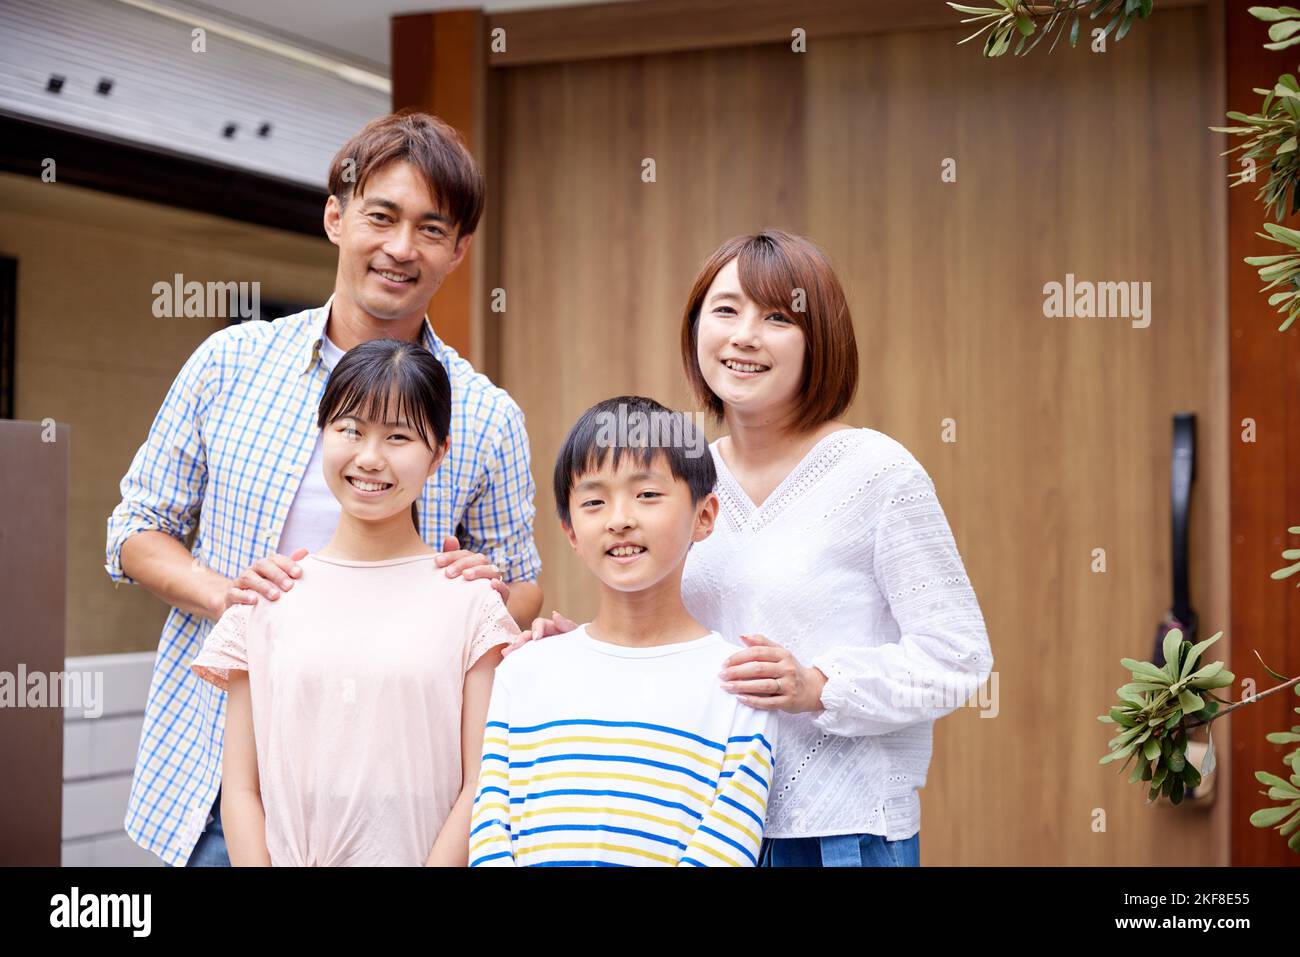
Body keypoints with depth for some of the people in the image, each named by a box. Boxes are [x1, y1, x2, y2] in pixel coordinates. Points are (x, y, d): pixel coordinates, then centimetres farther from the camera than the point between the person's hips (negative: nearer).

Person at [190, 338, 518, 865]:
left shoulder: (467, 599, -3)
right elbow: (241, 787, 1)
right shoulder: (269, 599, 2)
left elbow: (480, 788, -6)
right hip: (289, 858, 1)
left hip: (423, 856, -1)